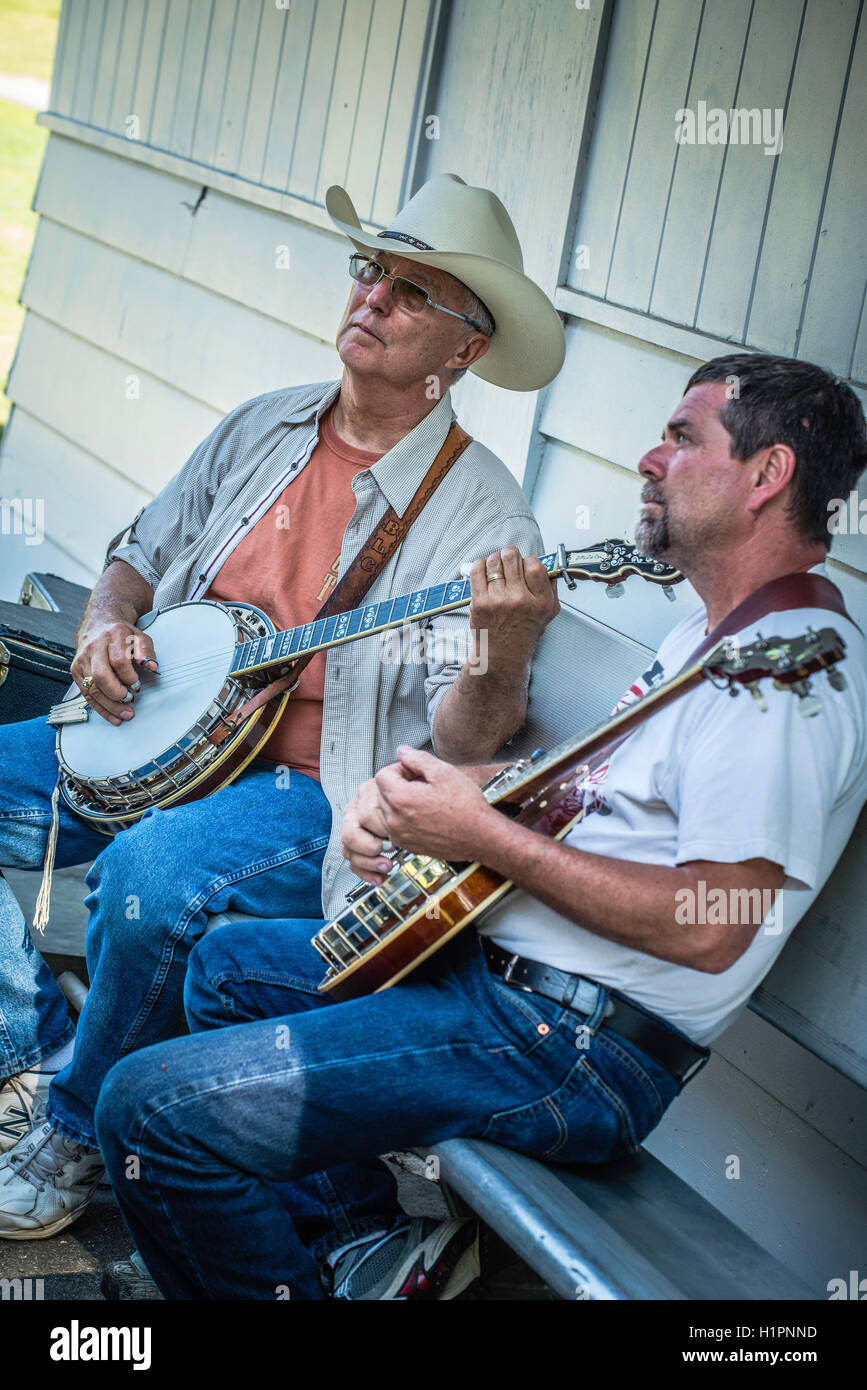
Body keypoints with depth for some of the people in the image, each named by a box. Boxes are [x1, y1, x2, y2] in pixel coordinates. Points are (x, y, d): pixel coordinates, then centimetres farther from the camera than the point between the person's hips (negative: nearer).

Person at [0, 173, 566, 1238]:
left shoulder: (479, 514, -12)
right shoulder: (263, 428, 8)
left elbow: (458, 748, -19)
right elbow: (139, 558, 19)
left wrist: (499, 661, -41)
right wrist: (105, 626, -3)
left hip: (313, 797, -7)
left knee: (150, 872, -34)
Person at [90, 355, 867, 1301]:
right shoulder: (709, 633, 16)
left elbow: (711, 926, -27)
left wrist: (486, 837, -20)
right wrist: (406, 792, 6)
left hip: (577, 1046, -11)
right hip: (497, 958, 11)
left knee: (152, 1108, -17)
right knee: (227, 967, 26)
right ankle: (369, 1234, 19)